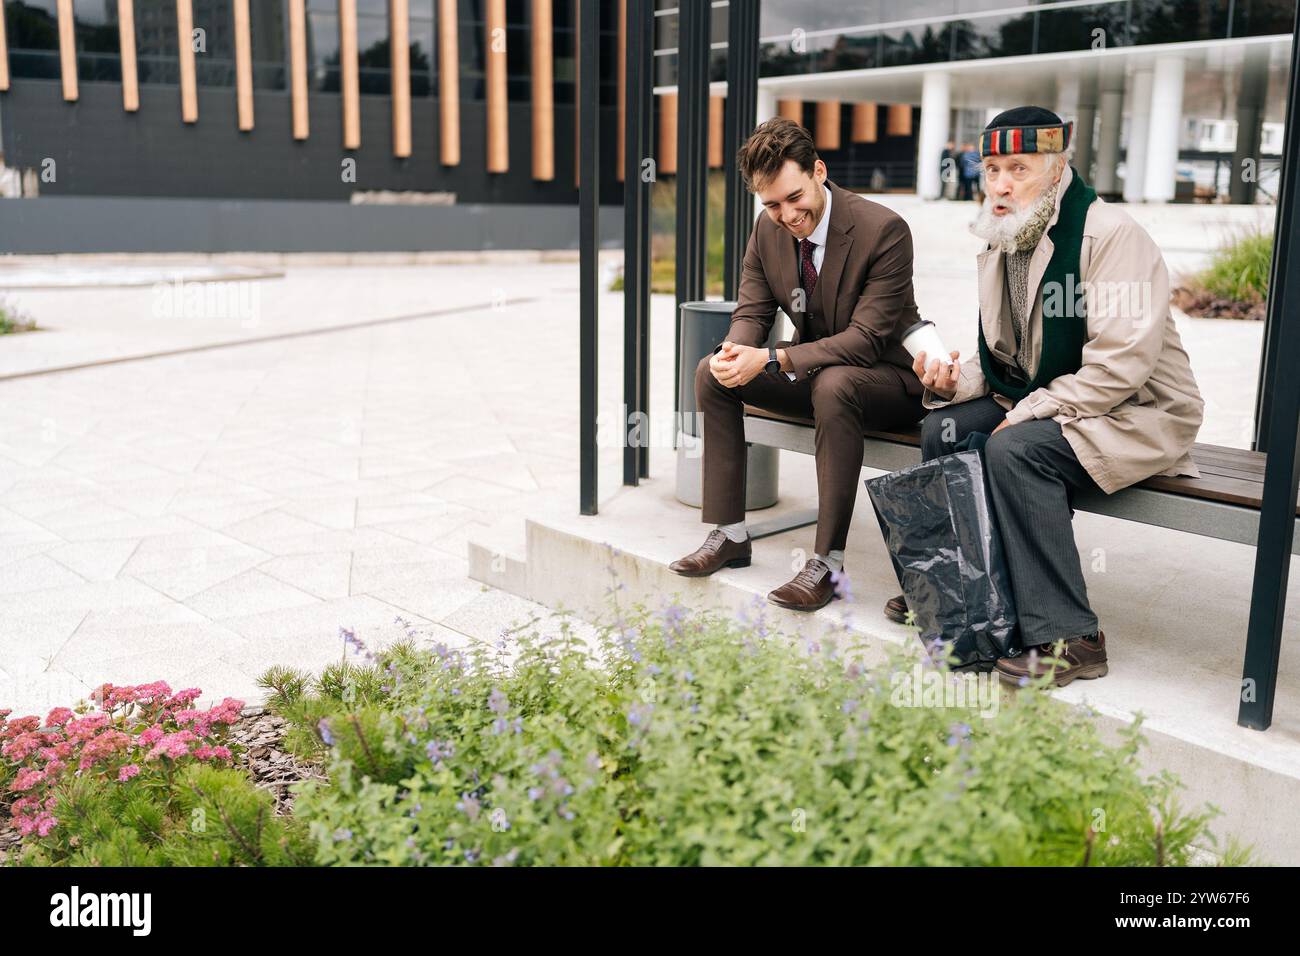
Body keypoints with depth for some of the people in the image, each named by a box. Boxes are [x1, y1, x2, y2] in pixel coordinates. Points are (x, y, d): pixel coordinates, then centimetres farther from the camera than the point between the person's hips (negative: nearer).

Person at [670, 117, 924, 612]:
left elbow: (866, 340, -27)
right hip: (813, 372, 7)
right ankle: (729, 535, -5)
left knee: (833, 383, -39)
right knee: (710, 373, -8)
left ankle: (827, 561, -32)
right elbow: (752, 313, 3)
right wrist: (736, 351, -23)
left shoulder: (884, 230, -23)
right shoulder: (768, 231, -3)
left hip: (886, 377, -7)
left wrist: (772, 360, -35)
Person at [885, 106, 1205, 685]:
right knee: (944, 429, -12)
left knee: (1015, 450, -31)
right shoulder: (1000, 248, 10)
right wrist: (956, 381, -5)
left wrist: (1027, 413, -23)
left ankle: (1066, 637, -24)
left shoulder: (1111, 235, -17)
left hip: (1137, 413, -8)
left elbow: (1123, 361, -26)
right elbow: (1008, 365, 16)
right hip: (1039, 405, 8)